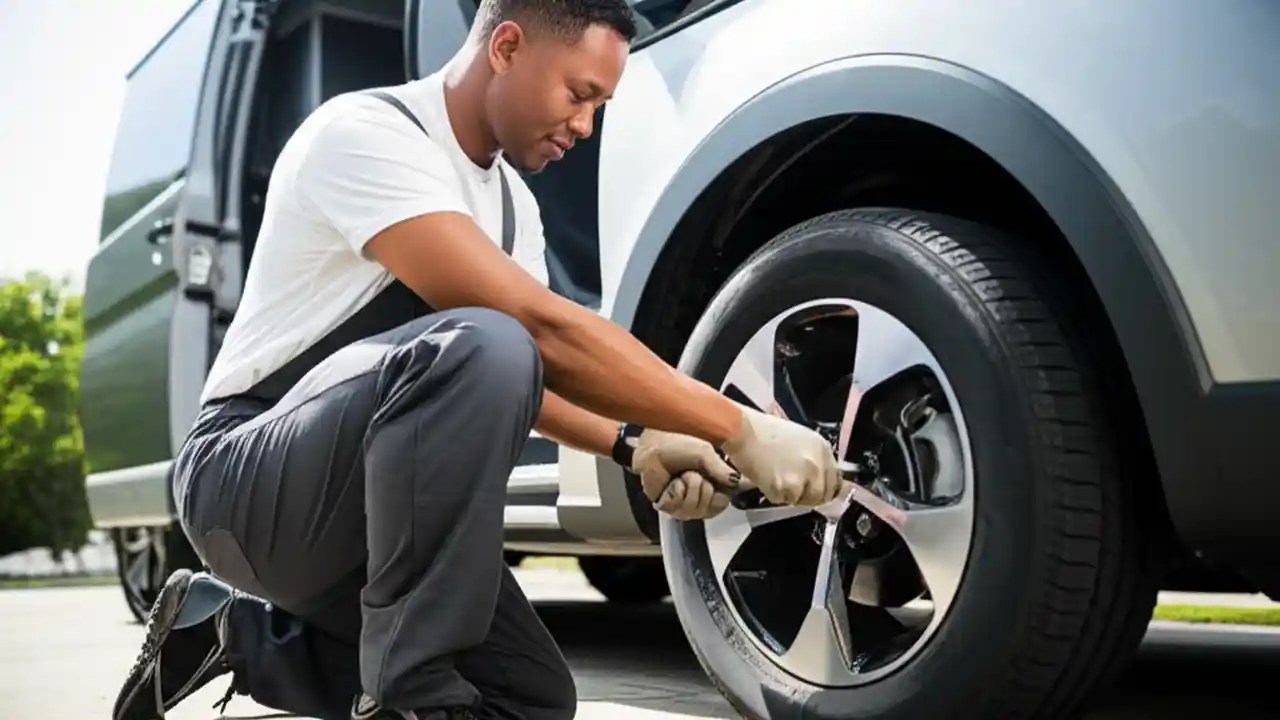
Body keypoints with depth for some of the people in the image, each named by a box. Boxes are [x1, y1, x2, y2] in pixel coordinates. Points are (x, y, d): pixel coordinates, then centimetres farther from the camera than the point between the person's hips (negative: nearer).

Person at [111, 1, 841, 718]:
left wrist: (634, 444, -9)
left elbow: (529, 373, 11)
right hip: (250, 474, -9)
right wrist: (738, 428, -27)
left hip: (366, 490, 9)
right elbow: (537, 329, -30)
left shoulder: (513, 199, 9)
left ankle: (241, 632, 14)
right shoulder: (367, 135, -19)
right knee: (479, 349, -34)